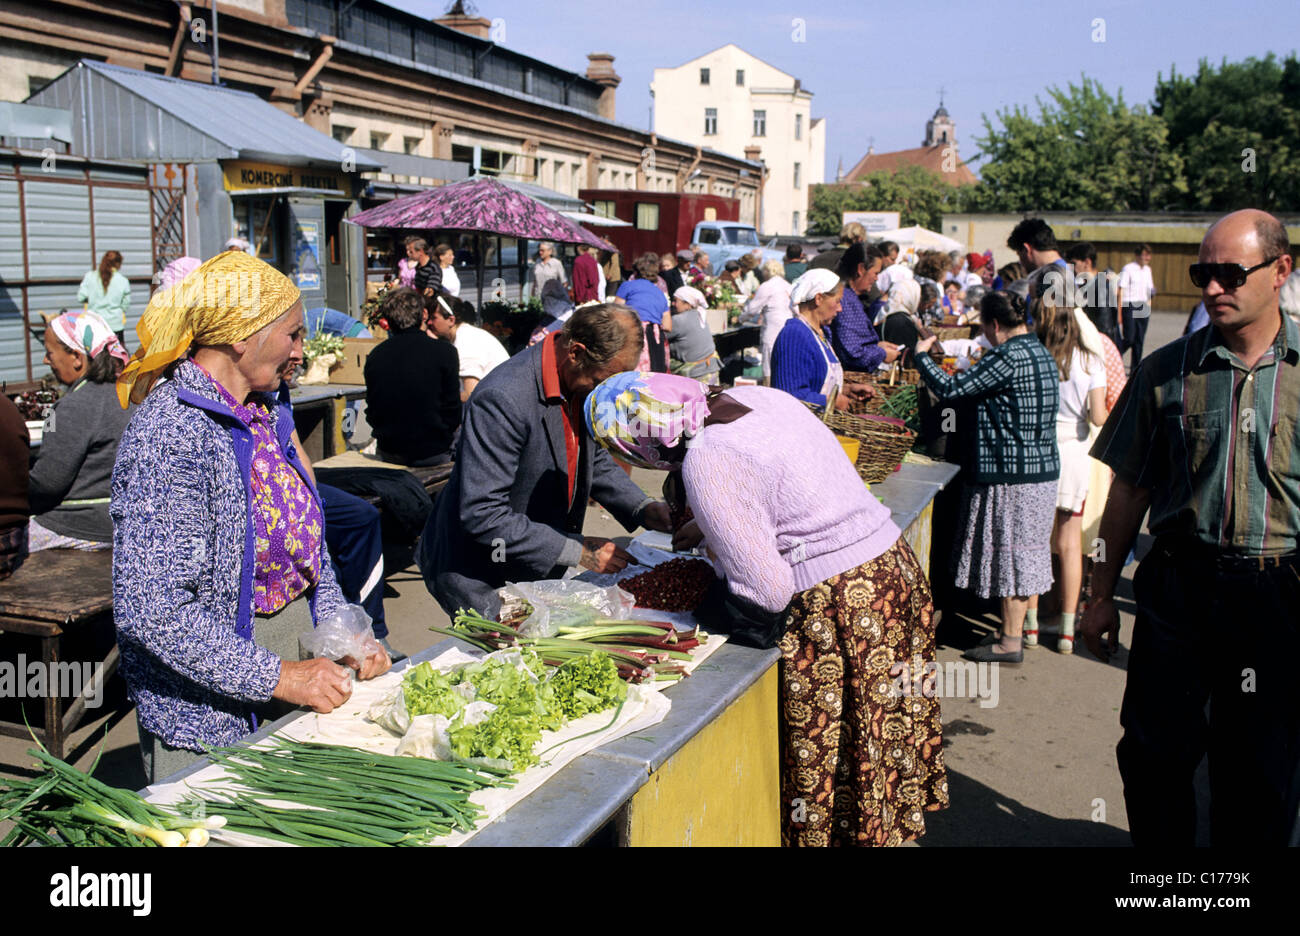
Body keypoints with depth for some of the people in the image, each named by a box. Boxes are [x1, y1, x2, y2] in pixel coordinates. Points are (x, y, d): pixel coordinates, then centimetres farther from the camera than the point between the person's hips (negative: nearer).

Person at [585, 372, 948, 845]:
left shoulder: (706, 466, -21)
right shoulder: (755, 395, 4)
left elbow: (769, 594, -19)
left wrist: (719, 557, 0)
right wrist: (714, 530, 23)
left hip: (841, 607, -9)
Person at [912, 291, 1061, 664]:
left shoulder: (1008, 357, -19)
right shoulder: (1040, 352, 11)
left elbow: (950, 389, -19)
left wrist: (921, 355, -4)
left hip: (1011, 472, -9)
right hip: (1041, 468, 9)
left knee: (1010, 551, -1)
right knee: (1025, 551, 15)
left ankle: (1009, 643, 8)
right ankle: (1015, 630, 25)